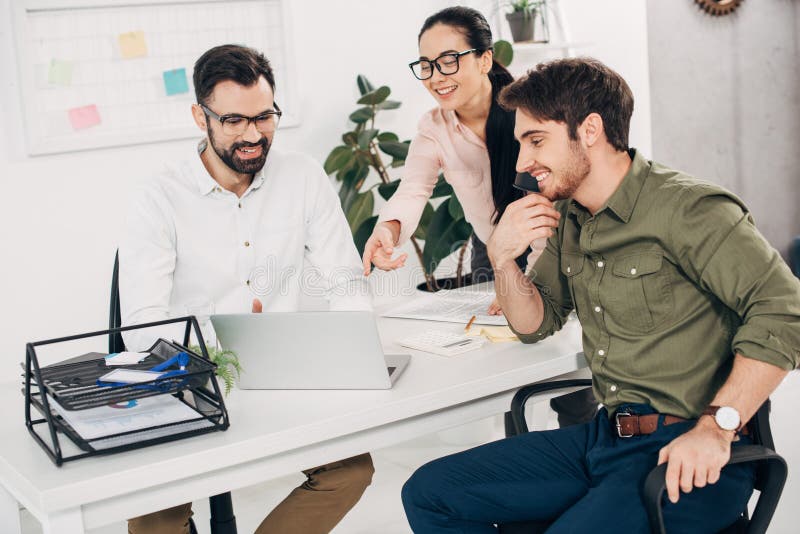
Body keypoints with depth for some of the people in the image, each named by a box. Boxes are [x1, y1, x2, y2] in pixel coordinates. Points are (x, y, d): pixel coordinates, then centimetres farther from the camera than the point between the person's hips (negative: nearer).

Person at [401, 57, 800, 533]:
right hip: (606, 436, 8)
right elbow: (536, 324, 19)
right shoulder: (566, 219, 12)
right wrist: (503, 257, -1)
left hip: (686, 458, -8)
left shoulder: (686, 208, -14)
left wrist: (717, 427, -27)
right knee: (428, 493, 1)